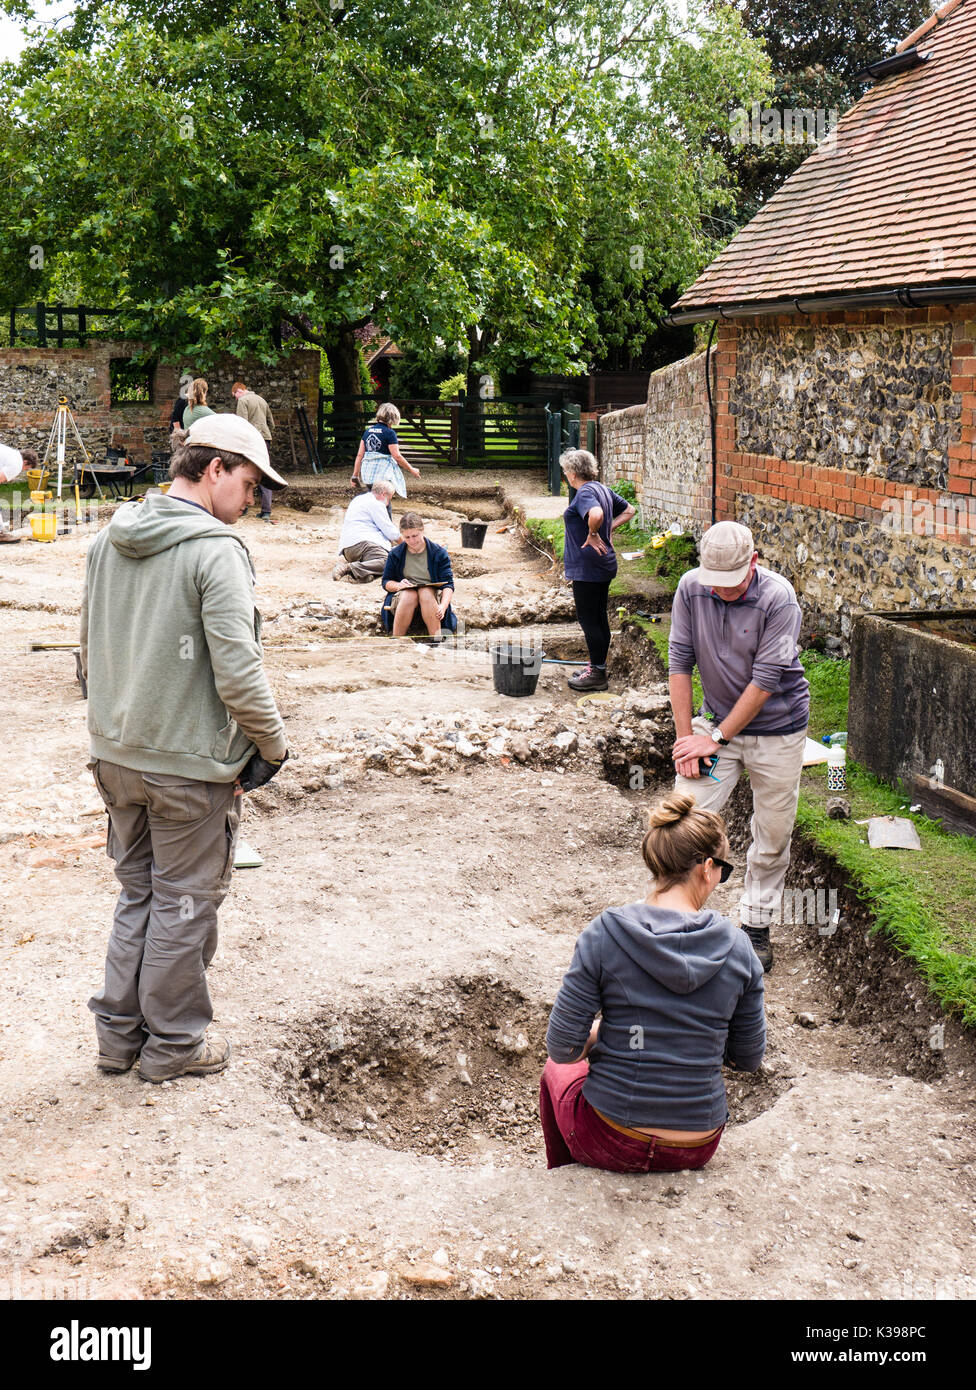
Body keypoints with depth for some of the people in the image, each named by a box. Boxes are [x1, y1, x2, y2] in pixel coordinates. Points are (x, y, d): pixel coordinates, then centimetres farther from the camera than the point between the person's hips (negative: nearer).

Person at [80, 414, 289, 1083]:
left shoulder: (109, 539, 6)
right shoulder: (216, 550, -18)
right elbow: (239, 677, -23)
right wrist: (274, 746, -8)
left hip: (116, 754, 7)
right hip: (190, 766, -7)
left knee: (137, 895, 20)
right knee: (184, 904, 8)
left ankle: (119, 1033, 30)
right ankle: (174, 1045, 22)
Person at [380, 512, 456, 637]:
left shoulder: (439, 553, 1)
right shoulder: (395, 554, 7)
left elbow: (448, 584, -4)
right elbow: (386, 582, 12)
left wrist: (443, 606, -23)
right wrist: (398, 585, -14)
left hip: (432, 596, -1)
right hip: (403, 595, 1)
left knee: (426, 592, -36)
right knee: (409, 595, -36)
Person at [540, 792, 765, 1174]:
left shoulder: (606, 933, -16)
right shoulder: (736, 946, -9)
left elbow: (562, 1047, -13)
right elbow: (749, 1057, 0)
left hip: (613, 1144, -3)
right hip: (698, 1148, 3)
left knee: (557, 1070, 32)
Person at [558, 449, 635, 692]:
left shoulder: (585, 493, -17)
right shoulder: (602, 489, 11)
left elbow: (596, 515, -39)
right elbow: (628, 510, 23)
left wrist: (592, 535, -22)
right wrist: (609, 530, 12)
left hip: (587, 569, -10)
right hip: (604, 565, 10)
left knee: (588, 619, -2)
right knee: (599, 617, 15)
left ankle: (597, 673, 3)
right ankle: (598, 667, 24)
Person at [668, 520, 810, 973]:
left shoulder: (779, 599, -21)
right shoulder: (691, 588, -10)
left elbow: (764, 680, -20)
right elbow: (680, 661, -5)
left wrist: (716, 738, -17)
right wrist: (685, 735, -8)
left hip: (776, 730, -2)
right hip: (717, 720, 2)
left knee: (773, 834, 7)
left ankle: (756, 926, 25)